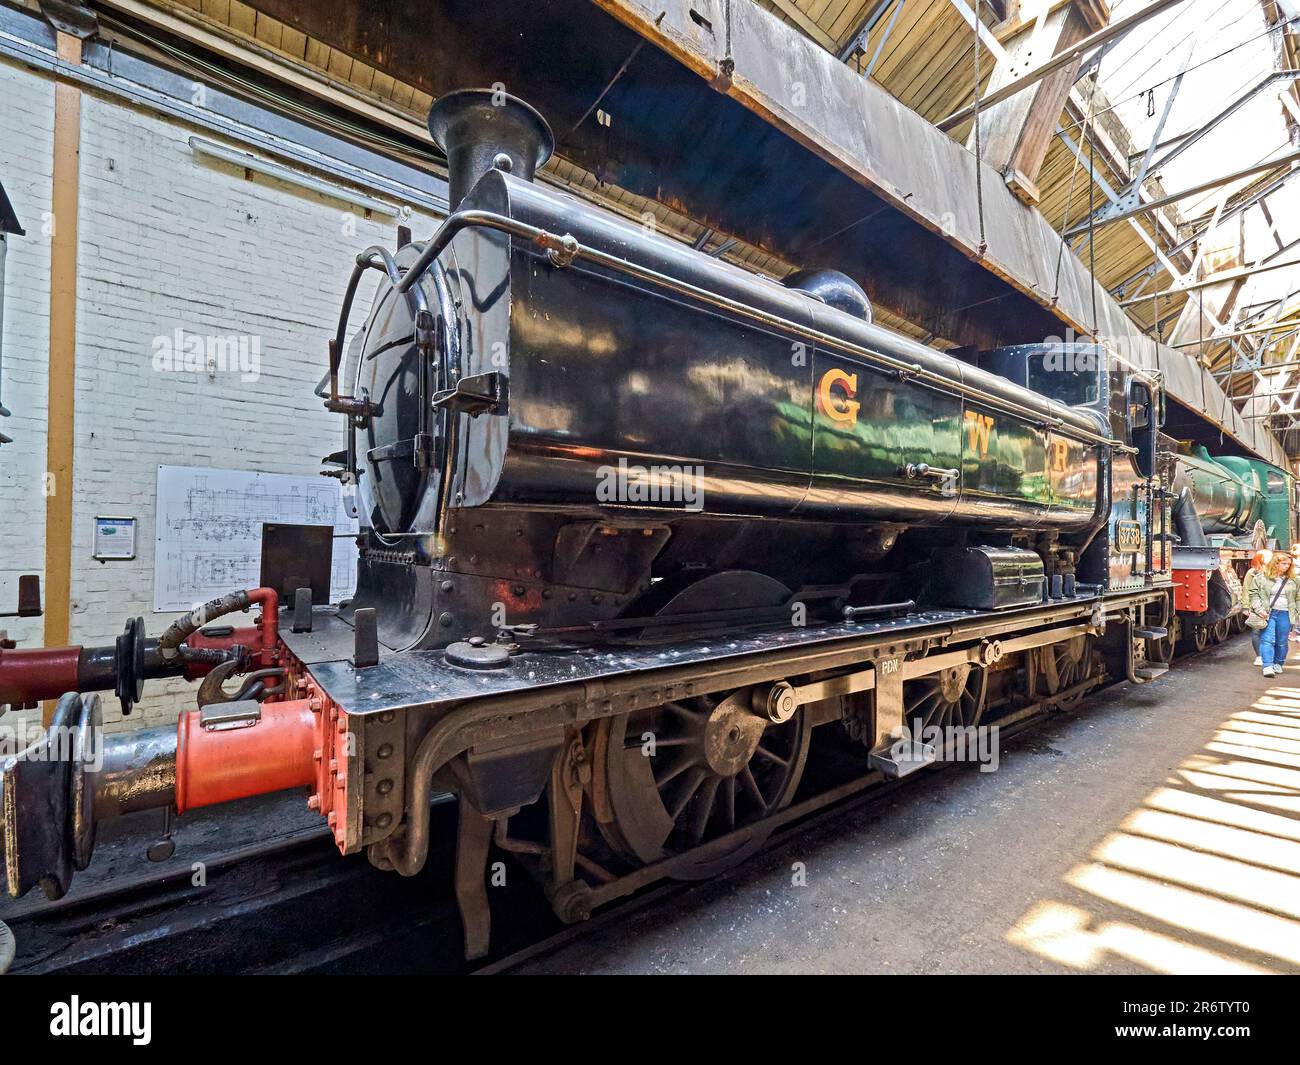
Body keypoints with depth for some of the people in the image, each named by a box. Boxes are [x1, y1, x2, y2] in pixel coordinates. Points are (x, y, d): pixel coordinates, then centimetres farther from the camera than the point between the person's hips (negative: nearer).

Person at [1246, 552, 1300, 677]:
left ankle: (1278, 664, 25)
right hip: (1267, 614, -3)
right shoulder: (1261, 578, 0)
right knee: (1267, 640, -8)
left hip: (1285, 614, 3)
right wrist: (1259, 609, -13)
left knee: (1282, 642, 9)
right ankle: (1267, 666, -11)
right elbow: (1254, 594, -1)